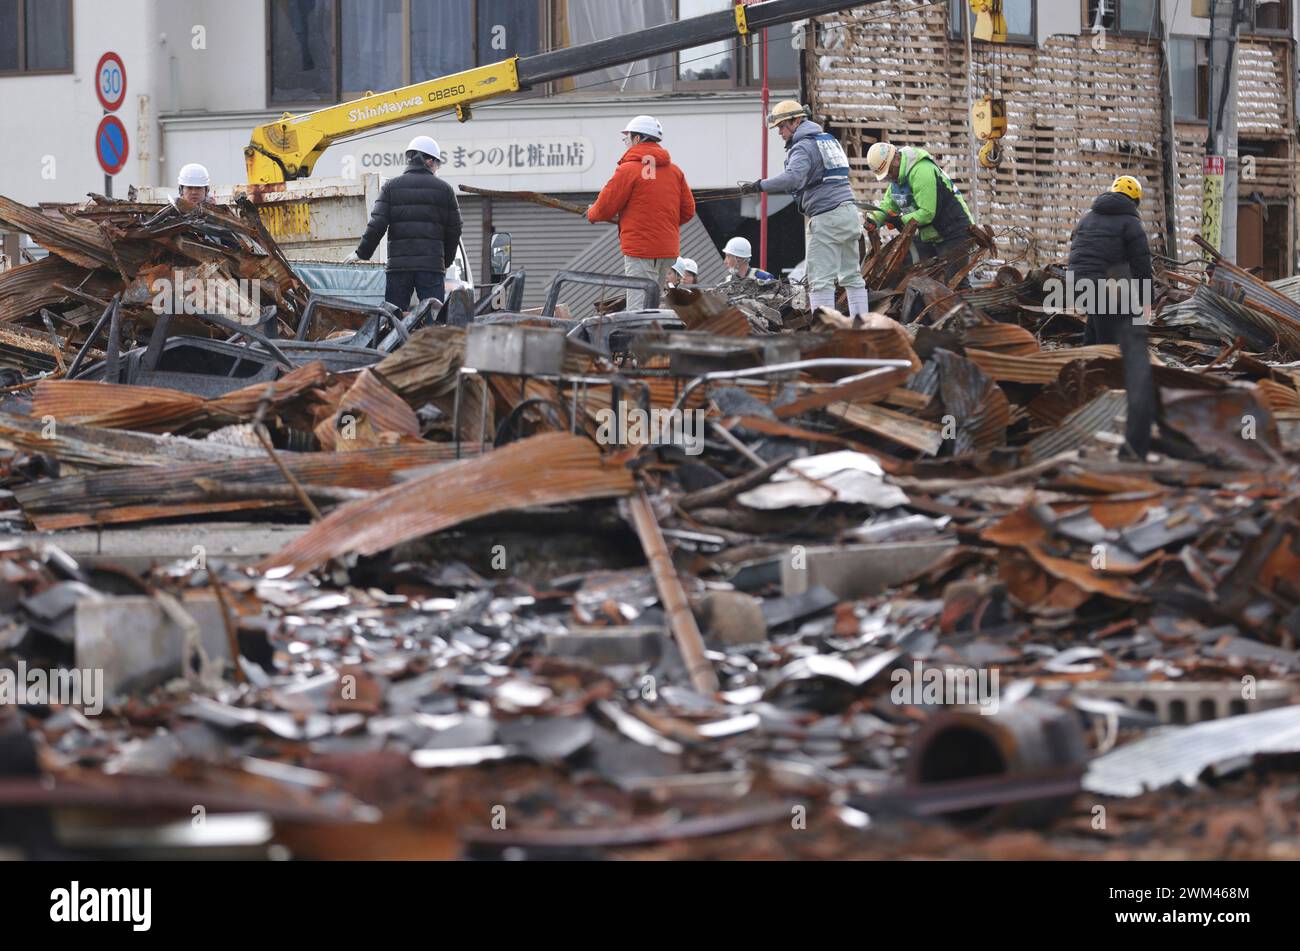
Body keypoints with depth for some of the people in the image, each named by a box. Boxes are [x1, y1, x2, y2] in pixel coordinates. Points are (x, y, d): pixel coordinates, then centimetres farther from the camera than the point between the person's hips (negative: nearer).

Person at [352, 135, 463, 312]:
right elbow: (454, 229, 8)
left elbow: (377, 224, -3)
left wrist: (362, 253, 7)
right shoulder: (444, 189, 7)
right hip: (432, 264, -1)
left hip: (398, 264, 1)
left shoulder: (391, 186, 6)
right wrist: (446, 261, 21)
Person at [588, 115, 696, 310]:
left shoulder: (628, 170, -8)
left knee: (638, 311, -10)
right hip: (668, 250, 7)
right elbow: (688, 210, 13)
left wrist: (591, 214, 17)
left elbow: (604, 208, -4)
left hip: (641, 250, -7)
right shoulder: (674, 171, 11)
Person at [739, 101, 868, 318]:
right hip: (849, 211, 9)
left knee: (821, 279, -10)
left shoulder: (803, 148, -10)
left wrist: (759, 186, -27)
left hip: (826, 218, -9)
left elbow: (792, 178, -28)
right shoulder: (828, 139, 20)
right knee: (852, 275, 13)